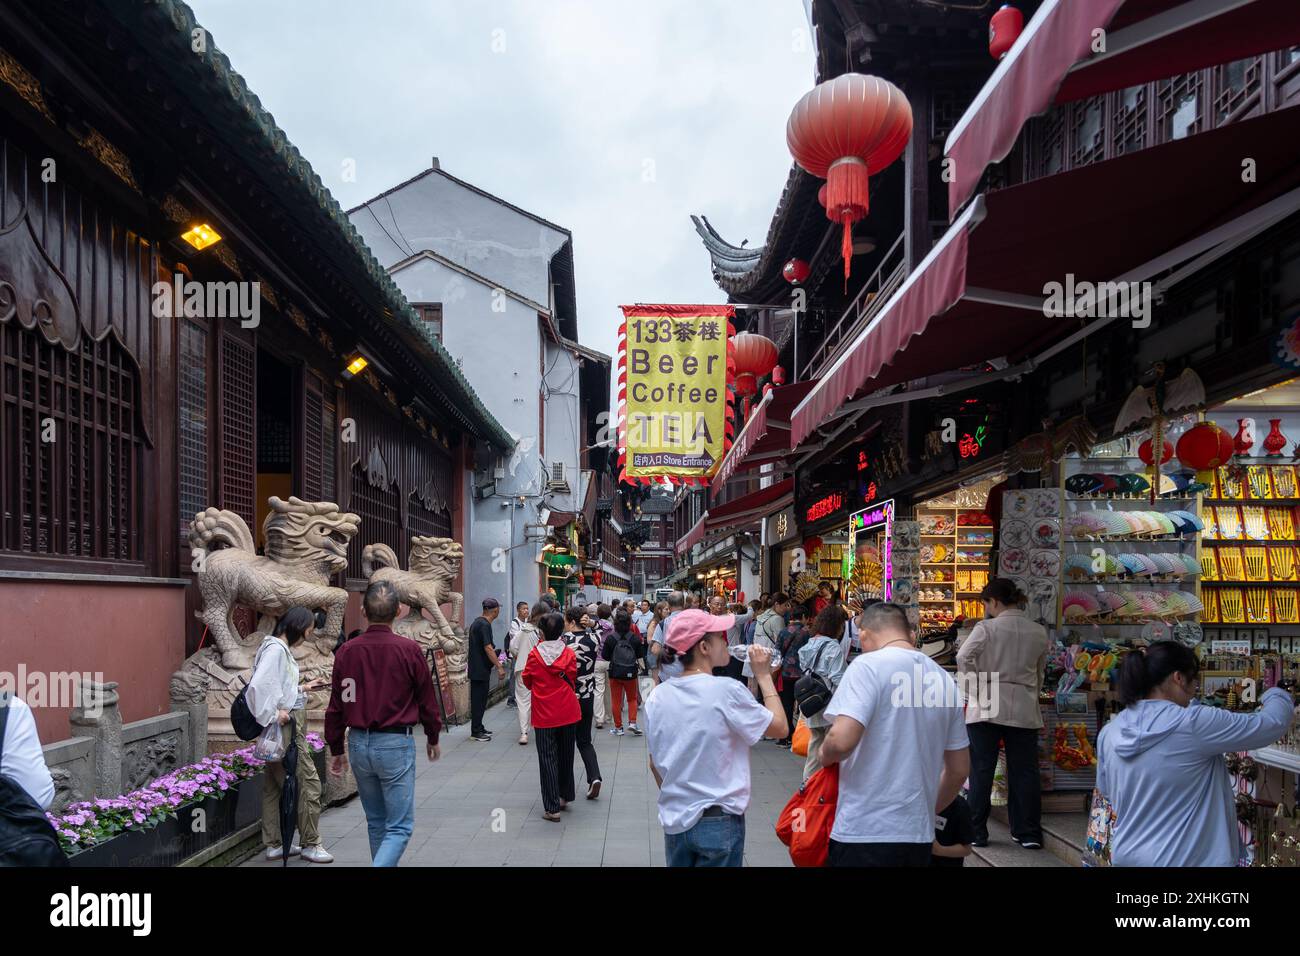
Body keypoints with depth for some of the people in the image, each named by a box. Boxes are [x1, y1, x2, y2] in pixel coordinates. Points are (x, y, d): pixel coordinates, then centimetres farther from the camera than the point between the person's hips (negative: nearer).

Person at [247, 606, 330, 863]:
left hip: (287, 725, 10)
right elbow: (258, 684, -27)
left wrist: (301, 690, 18)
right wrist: (273, 715, -22)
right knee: (308, 782, -2)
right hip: (286, 726, -10)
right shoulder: (275, 649, -18)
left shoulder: (280, 648, 12)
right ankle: (310, 844, 9)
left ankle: (274, 844, 24)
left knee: (274, 784, 15)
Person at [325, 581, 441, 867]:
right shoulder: (409, 650, -12)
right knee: (399, 827, 2)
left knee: (376, 822, 21)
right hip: (396, 744, -4)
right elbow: (427, 700, -2)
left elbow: (336, 706, 4)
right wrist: (433, 738, 15)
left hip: (359, 744, 4)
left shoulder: (347, 651, -2)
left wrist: (336, 750, 16)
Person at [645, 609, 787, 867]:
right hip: (719, 821, -5)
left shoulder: (658, 696, -1)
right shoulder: (726, 691, -18)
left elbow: (655, 765, 8)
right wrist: (764, 676, 1)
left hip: (674, 820, 5)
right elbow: (780, 727, -7)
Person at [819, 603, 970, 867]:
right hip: (920, 834, 6)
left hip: (865, 832, -6)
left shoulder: (868, 665, -10)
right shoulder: (944, 679, 10)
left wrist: (825, 755, -1)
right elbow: (959, 769, 16)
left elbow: (842, 740, -22)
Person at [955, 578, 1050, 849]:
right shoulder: (1039, 632, 6)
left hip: (987, 706, -3)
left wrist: (973, 691, -10)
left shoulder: (986, 628, -7)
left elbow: (963, 657, -19)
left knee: (981, 771, 4)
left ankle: (976, 832, 10)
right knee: (1024, 771, 10)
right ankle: (1029, 834, 14)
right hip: (1024, 709, 3)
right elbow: (1040, 673, 15)